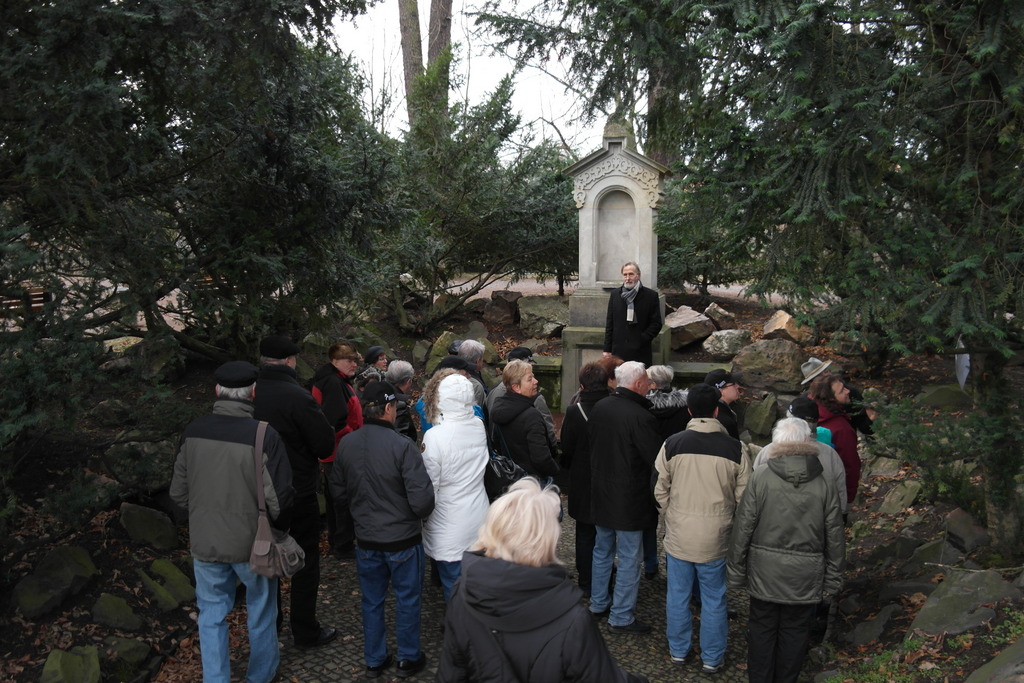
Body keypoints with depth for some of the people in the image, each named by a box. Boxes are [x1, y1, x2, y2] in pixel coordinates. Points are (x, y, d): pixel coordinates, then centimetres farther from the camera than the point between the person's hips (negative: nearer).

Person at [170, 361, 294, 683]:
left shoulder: (193, 431, -10)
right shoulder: (264, 436, -23)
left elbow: (178, 492, -1)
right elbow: (279, 498, -19)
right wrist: (268, 521, 3)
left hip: (205, 542, 2)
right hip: (252, 545, -2)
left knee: (212, 616, 18)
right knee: (261, 615, 20)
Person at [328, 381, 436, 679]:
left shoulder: (346, 445, -9)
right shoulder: (402, 446, -24)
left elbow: (339, 496, 2)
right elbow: (422, 501, -24)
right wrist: (419, 514, -2)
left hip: (366, 541, 4)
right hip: (403, 541, -4)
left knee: (372, 602, 20)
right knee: (407, 601, 16)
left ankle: (374, 660, 35)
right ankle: (409, 659, 32)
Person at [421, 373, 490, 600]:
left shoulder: (435, 436, -20)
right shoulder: (479, 426, -4)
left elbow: (430, 485, -13)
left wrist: (423, 514, 4)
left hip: (450, 526, -5)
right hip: (479, 518, 6)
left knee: (454, 588, 7)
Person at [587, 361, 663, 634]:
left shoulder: (598, 408, -2)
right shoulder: (641, 417, -24)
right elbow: (656, 462, -18)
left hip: (600, 495, 7)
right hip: (629, 499, -7)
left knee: (602, 551, 22)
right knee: (629, 560, 6)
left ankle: (598, 603, 35)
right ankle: (621, 617, 15)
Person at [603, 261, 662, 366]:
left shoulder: (651, 296, 2)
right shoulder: (615, 294, 12)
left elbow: (656, 323, 2)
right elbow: (609, 323, 13)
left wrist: (642, 339, -10)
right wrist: (607, 349, 8)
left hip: (640, 353, -2)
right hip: (618, 352, 2)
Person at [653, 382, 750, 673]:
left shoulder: (672, 444, -9)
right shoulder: (734, 448, -10)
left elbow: (660, 490, -1)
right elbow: (743, 497, -3)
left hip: (679, 535, 1)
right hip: (716, 538, -1)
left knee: (678, 595, 15)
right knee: (714, 599, 13)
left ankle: (679, 651, 29)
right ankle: (712, 658, 26)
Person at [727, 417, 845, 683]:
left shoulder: (760, 478, -12)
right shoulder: (825, 485, -6)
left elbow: (743, 528, -10)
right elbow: (834, 539, 0)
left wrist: (736, 572, 2)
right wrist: (831, 581, 11)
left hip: (764, 574, -1)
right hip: (806, 578, 1)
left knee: (762, 631, 14)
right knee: (794, 634, 16)